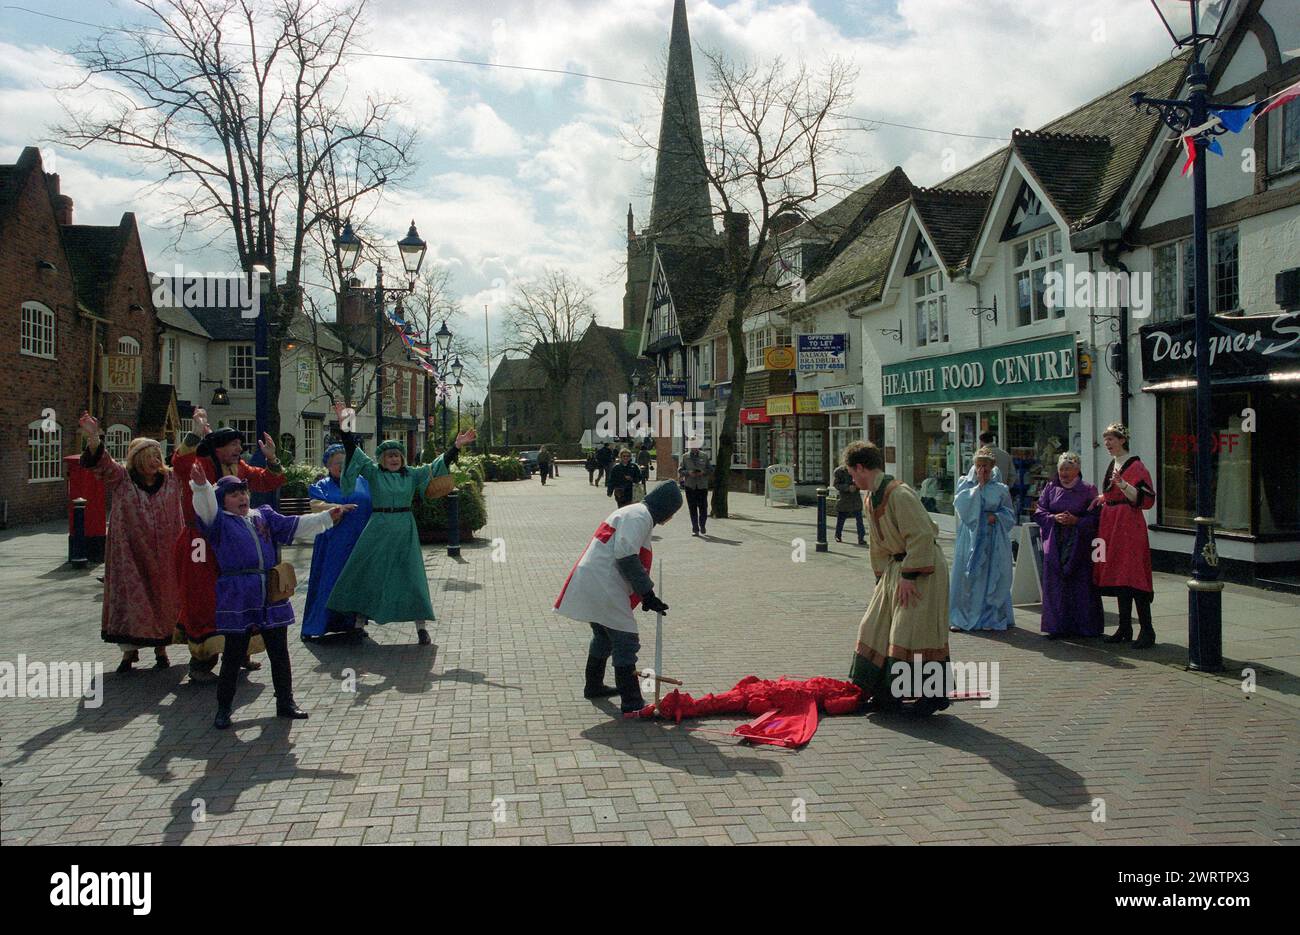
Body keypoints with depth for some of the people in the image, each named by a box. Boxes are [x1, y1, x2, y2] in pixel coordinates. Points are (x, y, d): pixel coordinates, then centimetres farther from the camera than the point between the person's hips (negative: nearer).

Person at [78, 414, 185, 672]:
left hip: (164, 555, 2)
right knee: (130, 598, -2)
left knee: (163, 598, 6)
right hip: (130, 553, -2)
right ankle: (129, 650, 8)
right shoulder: (120, 478, -1)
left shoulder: (171, 479, 6)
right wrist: (93, 438, -32)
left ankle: (161, 647, 19)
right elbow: (100, 462, -14)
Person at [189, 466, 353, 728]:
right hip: (237, 598, -4)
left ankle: (285, 702, 21)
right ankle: (223, 709, 17)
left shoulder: (264, 516, 15)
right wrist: (201, 485, -38)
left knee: (279, 652, 9)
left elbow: (295, 525, 15)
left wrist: (329, 516, 7)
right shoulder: (219, 521, 2)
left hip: (271, 594, 4)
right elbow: (205, 506, -18)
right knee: (233, 654, 3)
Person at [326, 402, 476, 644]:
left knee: (411, 575, 0)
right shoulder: (373, 472, 3)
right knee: (366, 573, 4)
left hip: (405, 530, 1)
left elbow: (438, 466, 2)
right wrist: (345, 426, -13)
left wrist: (456, 446, -7)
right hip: (378, 529, 0)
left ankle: (421, 626, 4)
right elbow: (353, 451, -3)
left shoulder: (413, 475, 6)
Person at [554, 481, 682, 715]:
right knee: (626, 642, -4)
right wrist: (647, 593, -17)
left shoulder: (633, 513, 21)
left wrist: (645, 594, 24)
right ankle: (632, 704, -2)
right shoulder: (640, 515, -11)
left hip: (589, 585, 11)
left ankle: (594, 686, 42)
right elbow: (626, 556, -22)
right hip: (604, 588, -11)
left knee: (604, 636, 26)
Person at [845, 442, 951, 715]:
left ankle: (933, 696, 7)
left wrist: (908, 575, -23)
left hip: (923, 569, -10)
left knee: (914, 631, -7)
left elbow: (921, 536, -24)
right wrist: (882, 576, 15)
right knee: (879, 628, 10)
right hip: (896, 567, 10)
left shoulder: (899, 494, -20)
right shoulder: (872, 499, 9)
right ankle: (887, 695, 19)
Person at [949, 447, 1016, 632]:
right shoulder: (965, 484, 5)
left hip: (993, 540, 1)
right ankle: (961, 618, 7)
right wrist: (979, 485, -12)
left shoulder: (1000, 489, 6)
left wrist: (996, 516, -11)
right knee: (966, 577, -1)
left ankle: (990, 618, 12)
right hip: (970, 538, 0)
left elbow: (1009, 514, 9)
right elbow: (962, 506, -11)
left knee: (992, 578, 1)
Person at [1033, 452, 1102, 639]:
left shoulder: (1088, 491, 2)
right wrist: (1054, 518, -10)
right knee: (1055, 585, 1)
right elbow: (1039, 512, 7)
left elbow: (1095, 517, -2)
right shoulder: (1051, 488, 10)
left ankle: (1084, 627, 8)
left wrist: (1076, 520, -16)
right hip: (1055, 545, 3)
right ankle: (1057, 626, 8)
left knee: (1080, 586, -1)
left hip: (1079, 546, -2)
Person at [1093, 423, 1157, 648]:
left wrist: (1122, 484, -29)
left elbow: (1145, 499, -18)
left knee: (1132, 577, -11)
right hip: (1111, 526, 9)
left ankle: (1147, 631, -6)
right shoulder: (1112, 465, 16)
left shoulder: (1135, 466, -10)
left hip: (1129, 527, -9)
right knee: (1117, 577, 10)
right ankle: (1125, 629, 17)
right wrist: (1101, 499, 11)